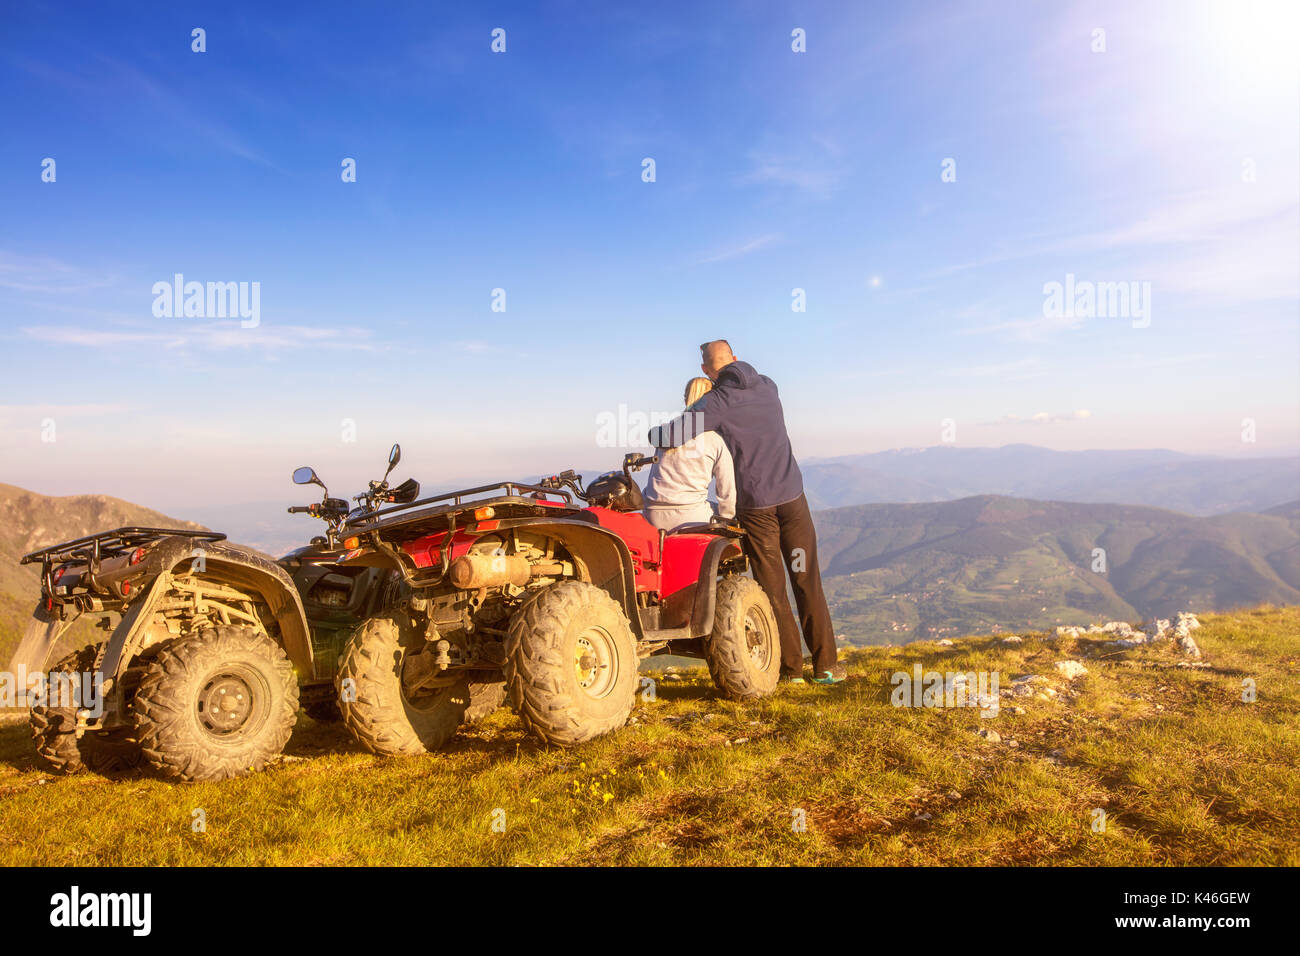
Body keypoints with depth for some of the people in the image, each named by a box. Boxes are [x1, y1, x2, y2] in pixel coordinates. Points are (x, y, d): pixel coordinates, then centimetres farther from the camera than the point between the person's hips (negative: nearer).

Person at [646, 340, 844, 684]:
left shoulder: (717, 402, -9)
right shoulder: (767, 387, 8)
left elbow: (674, 435, -16)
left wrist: (652, 432, 6)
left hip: (755, 504, -3)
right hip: (791, 496, 3)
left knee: (772, 587, 7)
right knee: (807, 581, 9)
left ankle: (790, 666, 12)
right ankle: (825, 664, 12)